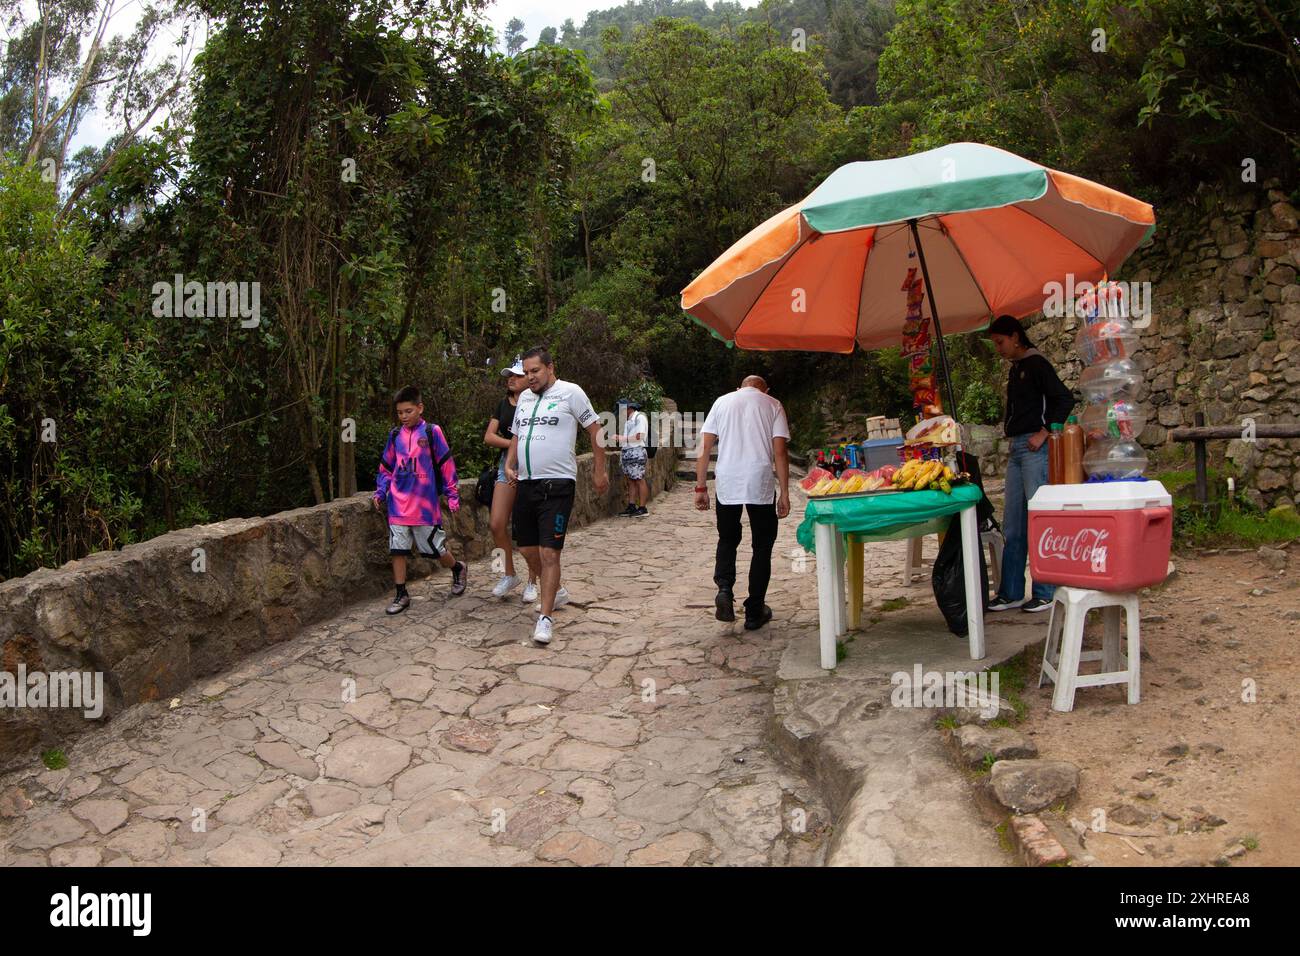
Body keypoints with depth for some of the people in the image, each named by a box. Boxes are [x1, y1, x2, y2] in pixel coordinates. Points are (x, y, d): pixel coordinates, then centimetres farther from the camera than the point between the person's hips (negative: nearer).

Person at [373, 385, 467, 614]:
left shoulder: (431, 432, -4)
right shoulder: (395, 435, 8)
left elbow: (446, 465, -1)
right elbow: (386, 468, 16)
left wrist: (453, 495, -2)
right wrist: (380, 492, 6)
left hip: (425, 504, -4)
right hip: (398, 505, 4)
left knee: (436, 548, 6)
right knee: (397, 550, 2)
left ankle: (458, 569, 34)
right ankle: (401, 595, 12)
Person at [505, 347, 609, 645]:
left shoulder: (570, 392, -6)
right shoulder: (524, 397, 14)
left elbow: (595, 430, -2)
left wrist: (599, 471, -1)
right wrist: (509, 464, 6)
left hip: (557, 484, -7)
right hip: (526, 483, 7)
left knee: (549, 553, -10)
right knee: (527, 548, 13)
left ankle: (545, 617, -4)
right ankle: (556, 591, 37)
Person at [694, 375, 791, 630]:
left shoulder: (722, 402, 12)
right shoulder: (772, 405, 7)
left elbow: (705, 448, 4)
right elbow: (780, 451, -2)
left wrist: (701, 487, 7)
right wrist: (784, 493, 0)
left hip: (727, 484, 2)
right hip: (761, 485, -1)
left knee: (727, 539, 19)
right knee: (762, 546, 10)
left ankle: (724, 588, -7)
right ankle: (755, 613, 13)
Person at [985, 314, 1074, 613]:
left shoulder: (1036, 364, -7)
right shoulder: (1015, 369, 19)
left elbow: (1065, 400, -15)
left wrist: (1043, 433, -17)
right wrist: (1013, 442, 13)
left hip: (1034, 446, -9)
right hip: (1016, 448, 9)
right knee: (1012, 524, 8)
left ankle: (1046, 592, 0)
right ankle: (1011, 592, 13)